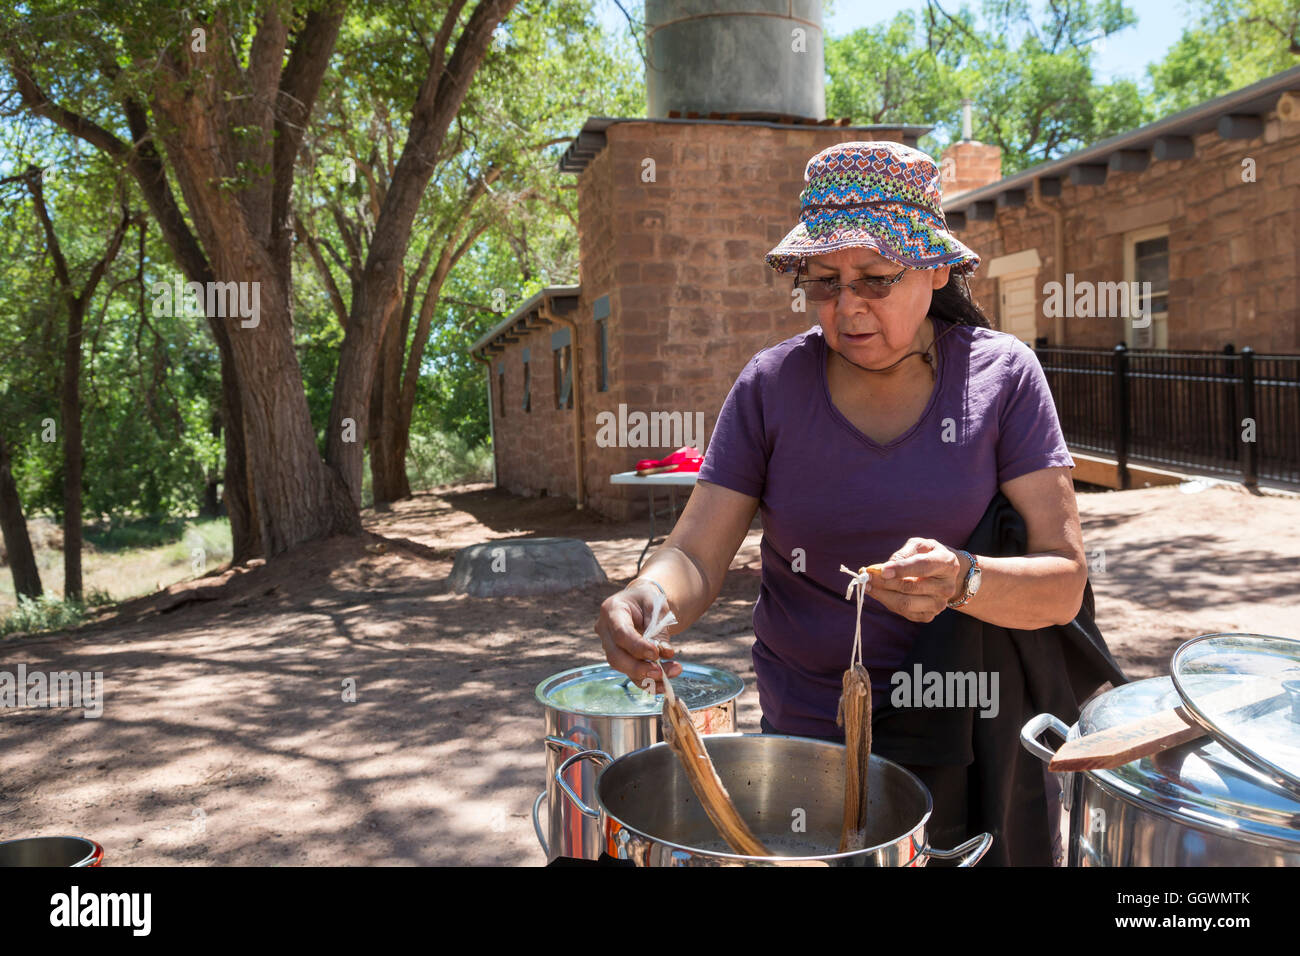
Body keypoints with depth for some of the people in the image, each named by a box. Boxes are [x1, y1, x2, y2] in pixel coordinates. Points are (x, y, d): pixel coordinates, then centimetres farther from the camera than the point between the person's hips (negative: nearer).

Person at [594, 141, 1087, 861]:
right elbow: (696, 556, -11)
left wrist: (962, 582, -34)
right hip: (803, 726, 1)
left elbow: (1064, 584, -14)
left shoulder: (1002, 376, -10)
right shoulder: (771, 385, -8)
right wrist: (648, 600, -33)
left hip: (963, 720, 0)